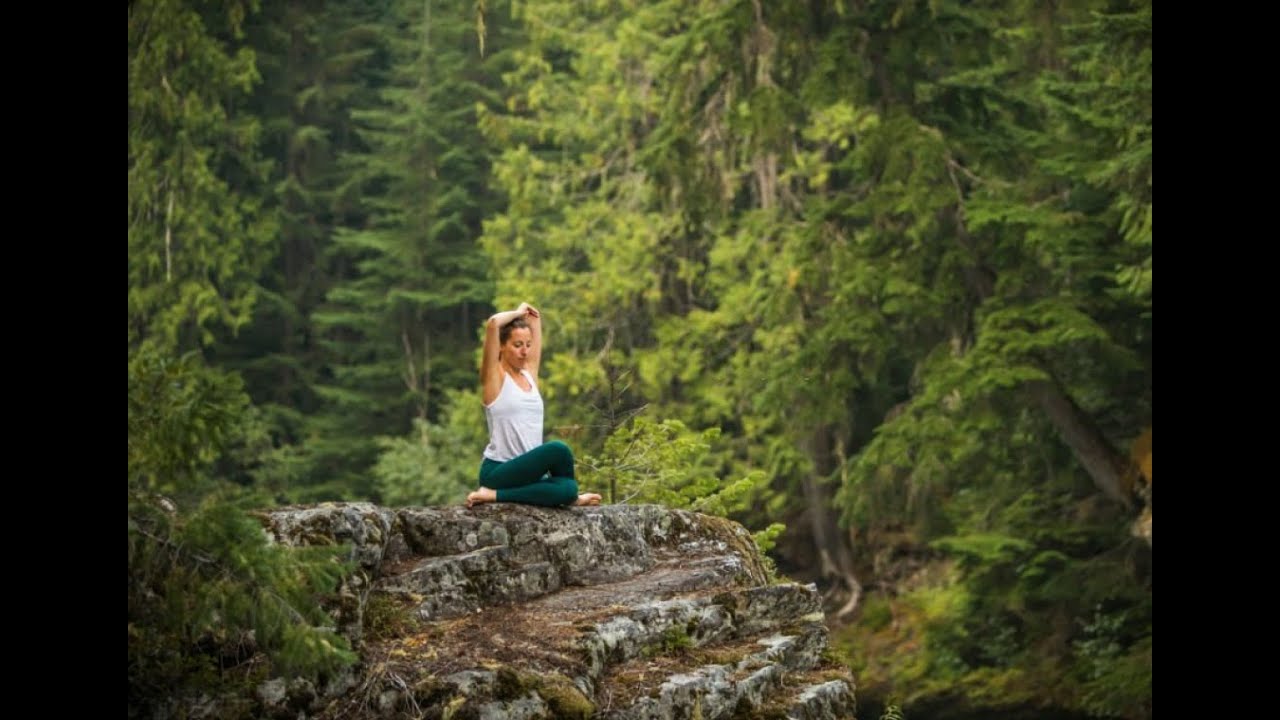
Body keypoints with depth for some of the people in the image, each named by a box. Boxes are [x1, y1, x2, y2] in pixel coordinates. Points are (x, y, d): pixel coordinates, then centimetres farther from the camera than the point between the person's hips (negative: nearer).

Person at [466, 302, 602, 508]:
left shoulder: (530, 374, 15)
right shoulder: (495, 377, -4)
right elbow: (493, 323, -17)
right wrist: (518, 313, -3)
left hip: (526, 471, 7)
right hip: (497, 472, -7)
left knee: (566, 488, -27)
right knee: (557, 450, -33)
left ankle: (495, 495, -11)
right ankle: (571, 499, -9)